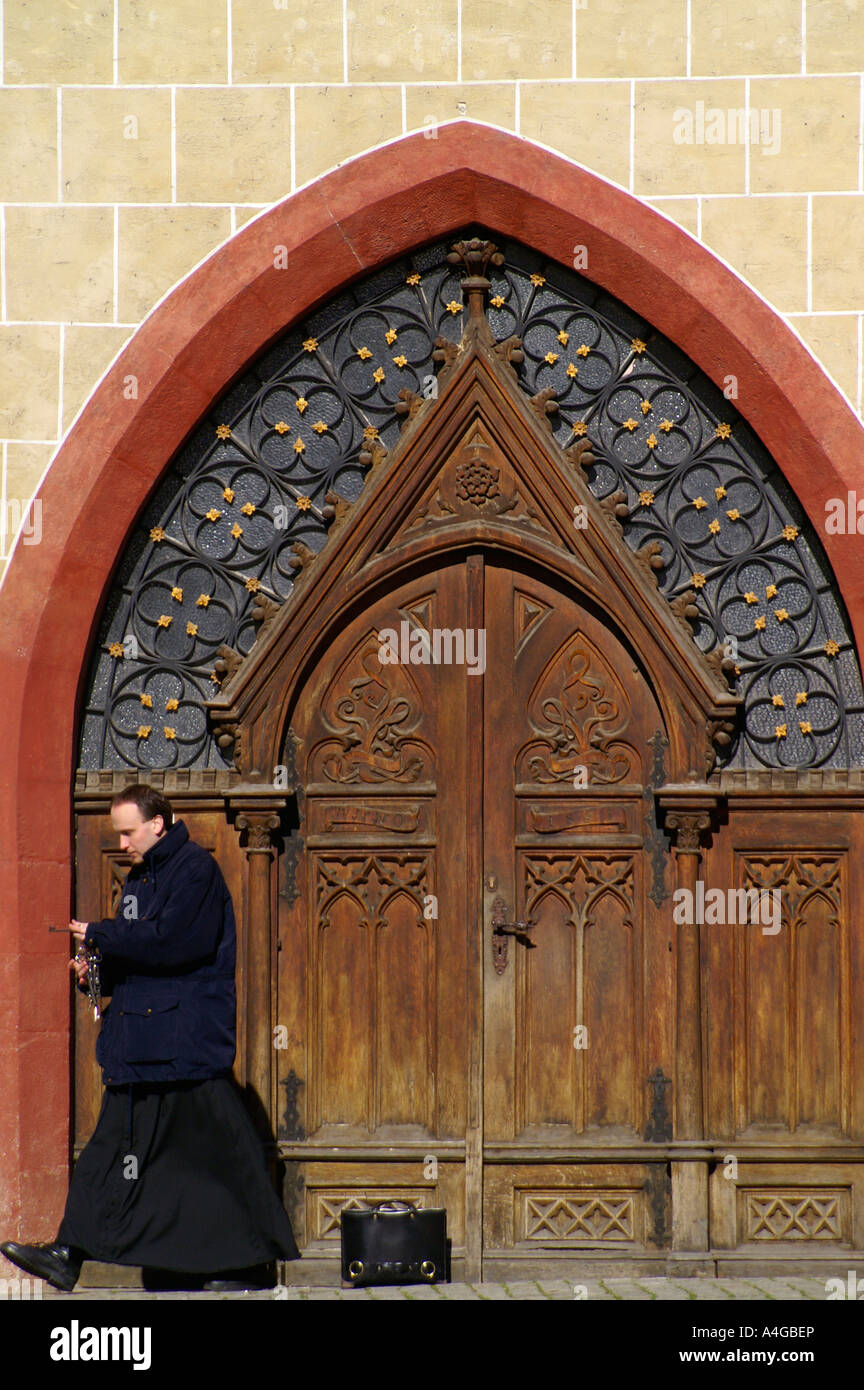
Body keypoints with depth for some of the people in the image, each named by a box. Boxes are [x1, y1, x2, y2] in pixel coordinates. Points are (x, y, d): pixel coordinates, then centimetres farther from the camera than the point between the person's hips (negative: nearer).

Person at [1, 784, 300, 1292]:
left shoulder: (196, 869, -9)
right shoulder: (140, 877, 19)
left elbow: (171, 942, -21)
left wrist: (100, 935, -14)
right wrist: (99, 972, 5)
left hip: (190, 1038, -9)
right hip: (140, 1042, 9)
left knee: (220, 1147, -4)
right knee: (117, 1142, 5)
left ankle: (253, 1262, 3)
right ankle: (71, 1254, 2)